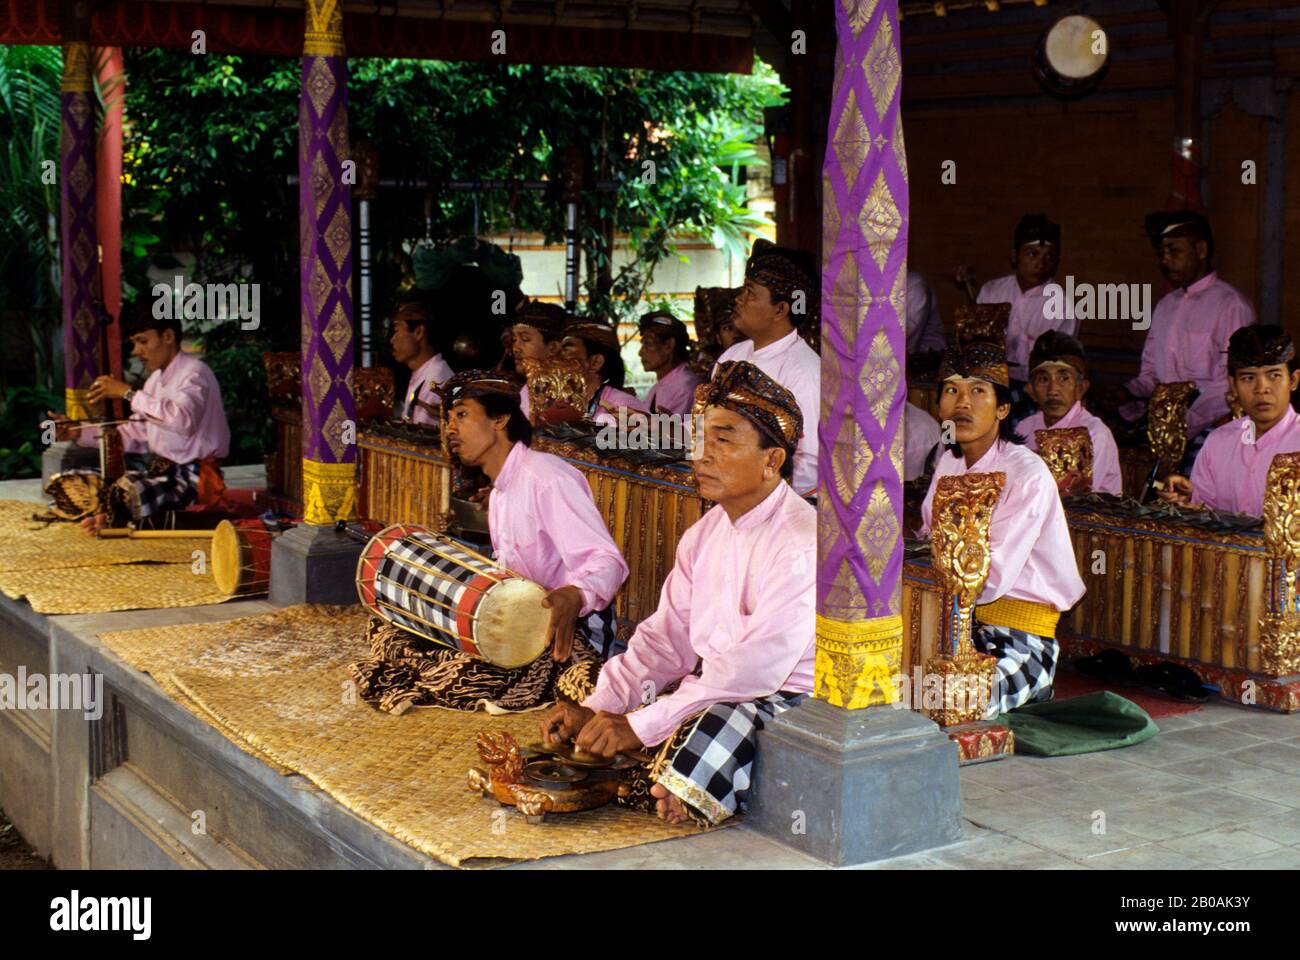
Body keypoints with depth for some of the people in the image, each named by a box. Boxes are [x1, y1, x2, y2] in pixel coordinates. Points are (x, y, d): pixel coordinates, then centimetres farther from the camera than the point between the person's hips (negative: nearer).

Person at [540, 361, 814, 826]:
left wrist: (641, 726, -25)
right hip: (710, 685, 8)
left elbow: (755, 666, -26)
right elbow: (666, 635, 5)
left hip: (786, 698, -8)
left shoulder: (802, 545, -22)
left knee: (709, 728, -36)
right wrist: (597, 706, -10)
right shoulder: (706, 533, 7)